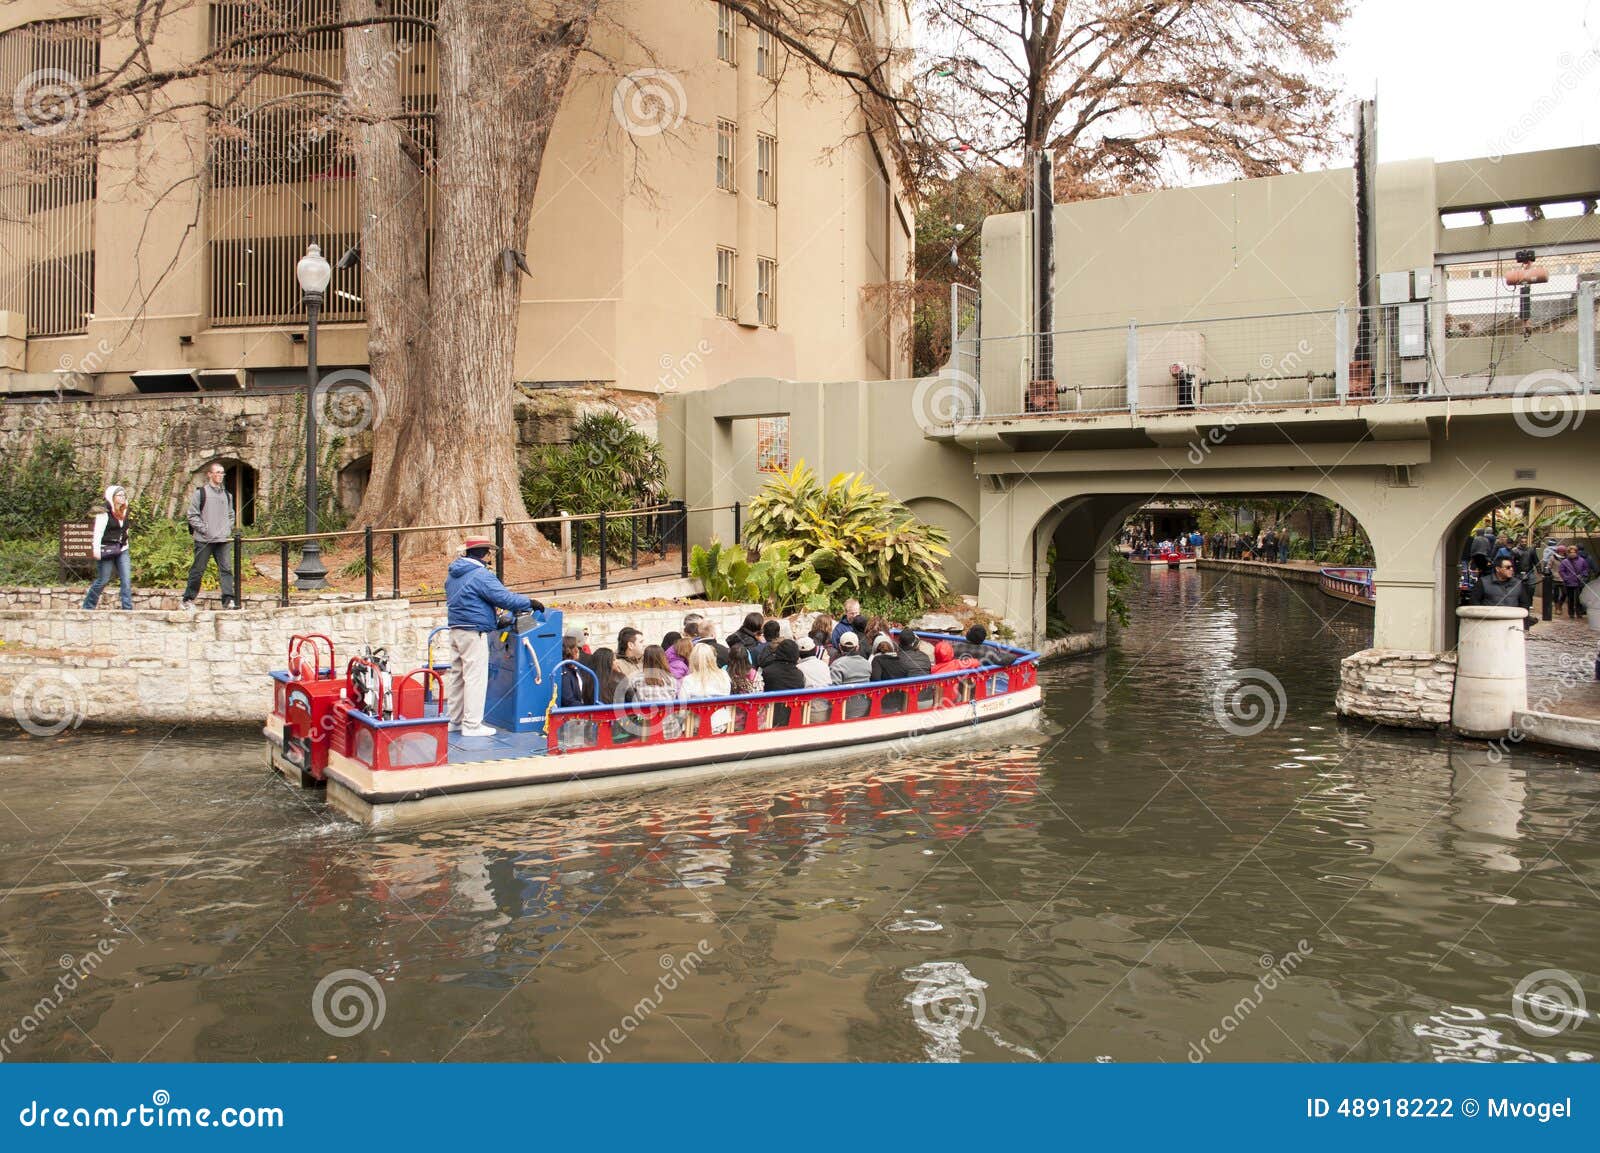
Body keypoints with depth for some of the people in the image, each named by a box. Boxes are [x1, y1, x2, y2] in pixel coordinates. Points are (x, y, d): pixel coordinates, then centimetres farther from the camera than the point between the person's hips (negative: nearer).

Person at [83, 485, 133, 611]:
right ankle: (88, 607, 17)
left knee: (126, 580, -4)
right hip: (107, 549, -6)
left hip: (122, 550, 6)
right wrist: (96, 549, -22)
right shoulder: (104, 513, -8)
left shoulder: (124, 512, 12)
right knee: (103, 580, 1)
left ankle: (127, 608, -5)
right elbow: (98, 531, -14)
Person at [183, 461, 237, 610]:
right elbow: (192, 515, -3)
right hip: (204, 540, -4)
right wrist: (203, 529, -10)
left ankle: (228, 599, -9)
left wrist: (229, 528, 9)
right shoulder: (200, 493, 0)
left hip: (224, 540, 4)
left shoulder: (226, 494, 16)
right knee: (198, 570, 2)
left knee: (226, 569, -6)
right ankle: (188, 599, 13)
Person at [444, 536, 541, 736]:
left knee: (458, 675, 15)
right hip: (474, 632, -9)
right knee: (476, 677, -5)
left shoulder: (453, 575, 14)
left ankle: (455, 720, 22)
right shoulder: (480, 575, -15)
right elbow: (503, 597, -19)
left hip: (456, 629, 9)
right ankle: (472, 724, -3)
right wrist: (529, 603, -8)